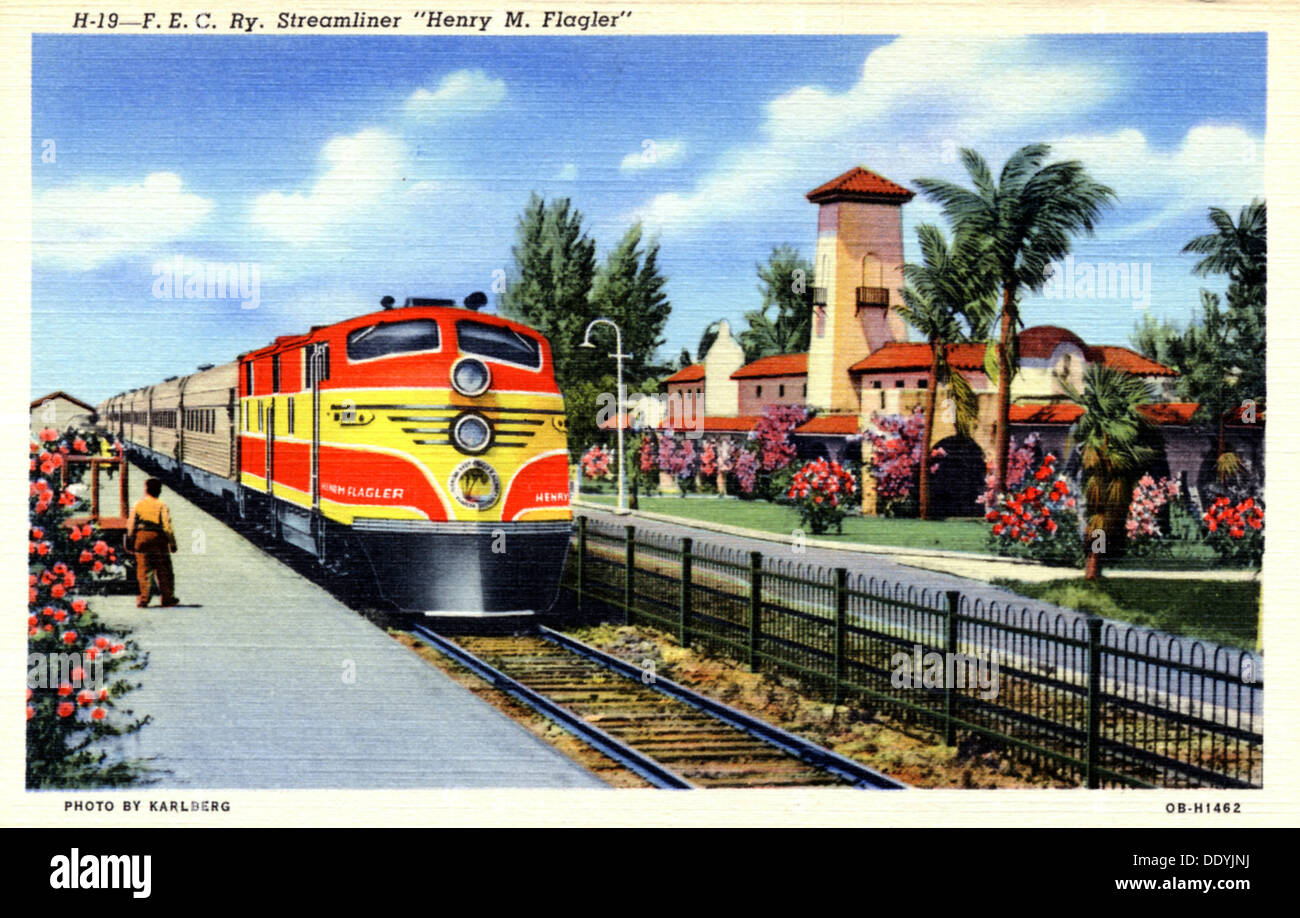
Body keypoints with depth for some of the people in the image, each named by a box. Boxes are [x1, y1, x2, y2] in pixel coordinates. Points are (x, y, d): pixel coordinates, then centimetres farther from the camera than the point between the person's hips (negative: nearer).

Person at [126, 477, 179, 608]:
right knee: (163, 569, 6)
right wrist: (172, 543, -1)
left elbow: (130, 524, 5)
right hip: (157, 537, -2)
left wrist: (129, 540, 13)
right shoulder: (161, 506, -3)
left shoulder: (138, 504, 4)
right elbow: (167, 526, -6)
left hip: (140, 537, 2)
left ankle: (143, 598, 0)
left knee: (143, 569, 5)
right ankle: (167, 598, 9)